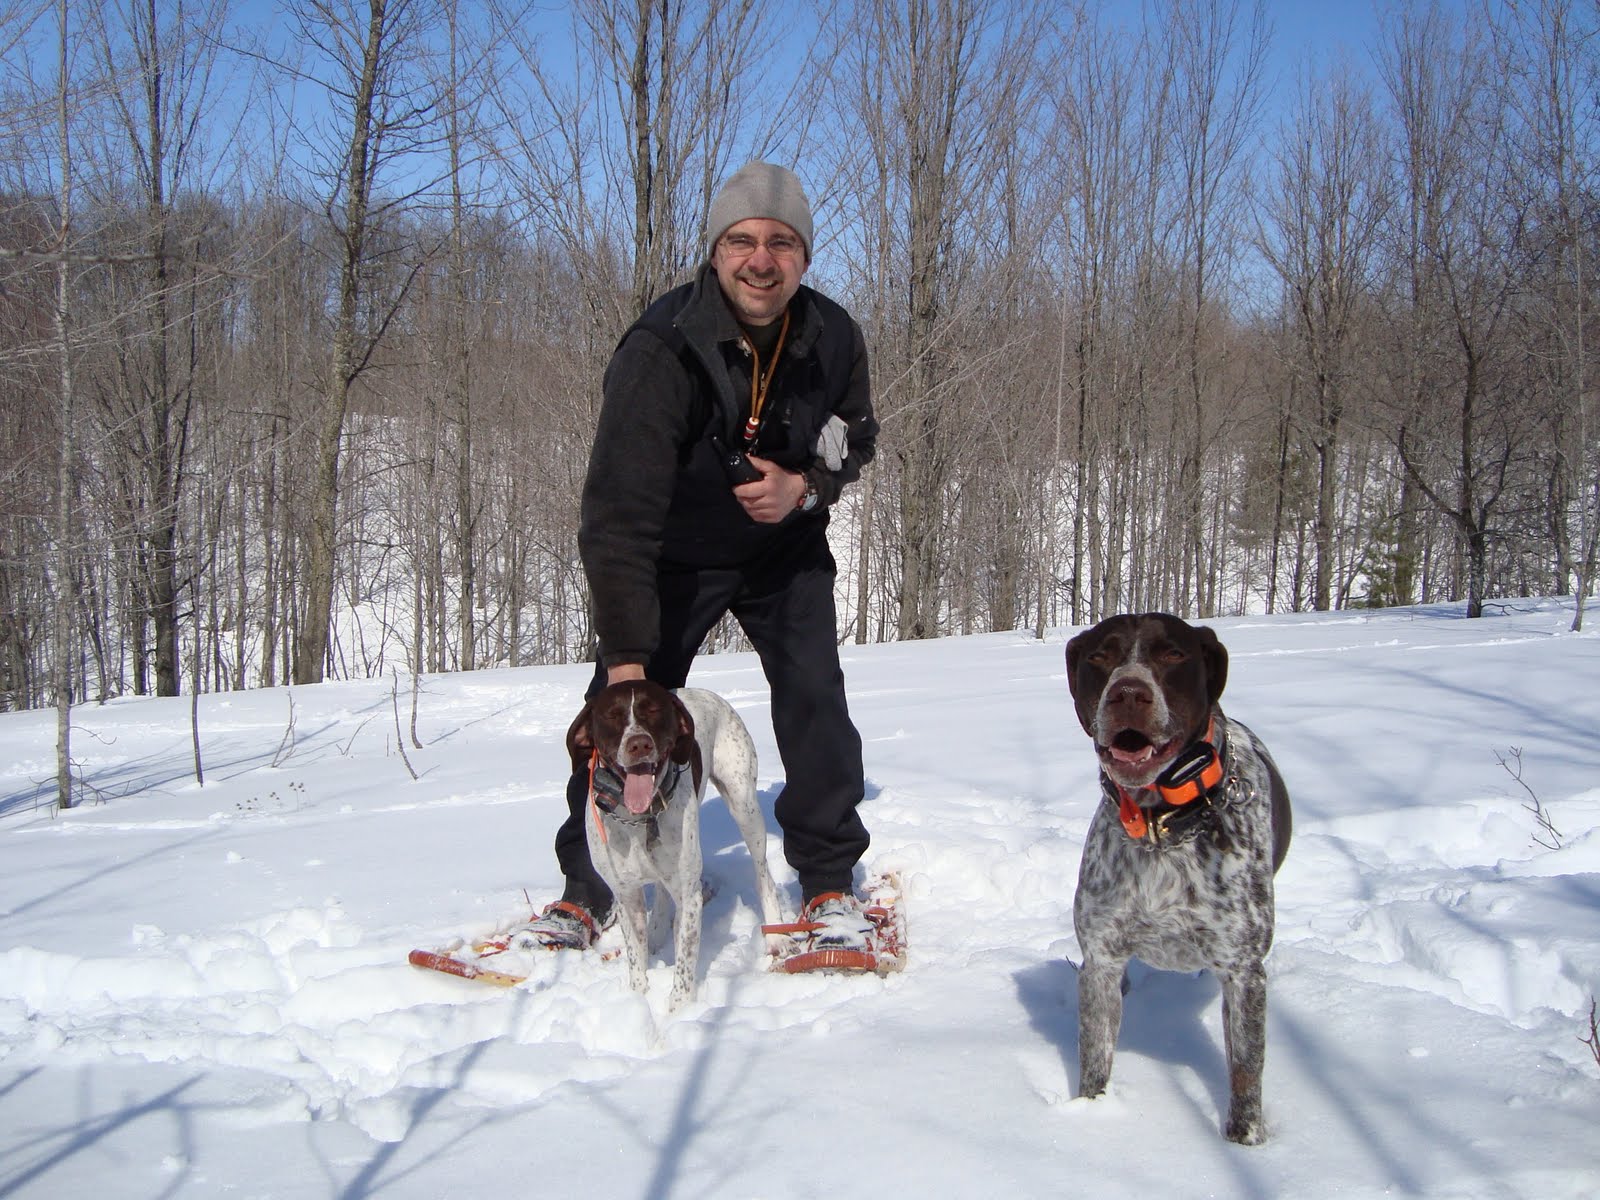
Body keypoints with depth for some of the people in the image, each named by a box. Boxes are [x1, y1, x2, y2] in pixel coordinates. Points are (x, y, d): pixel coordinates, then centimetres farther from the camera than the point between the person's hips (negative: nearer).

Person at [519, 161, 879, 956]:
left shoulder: (833, 338, -18)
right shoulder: (660, 351, -32)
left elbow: (856, 437, 3)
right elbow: (620, 511, -36)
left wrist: (804, 487, -21)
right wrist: (625, 654, -43)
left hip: (785, 547, 2)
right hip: (675, 554, -2)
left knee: (814, 696, -11)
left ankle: (830, 881, 5)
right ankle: (587, 890, 6)